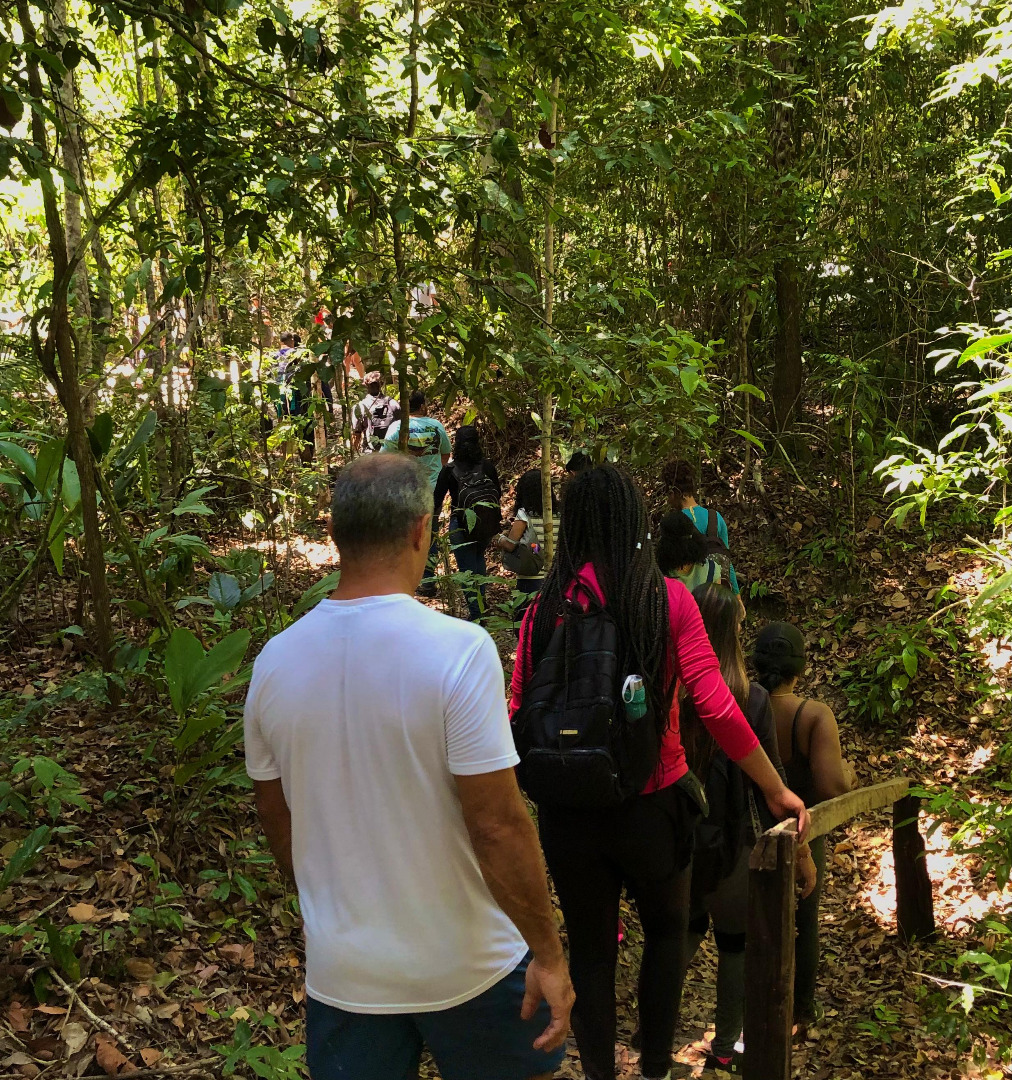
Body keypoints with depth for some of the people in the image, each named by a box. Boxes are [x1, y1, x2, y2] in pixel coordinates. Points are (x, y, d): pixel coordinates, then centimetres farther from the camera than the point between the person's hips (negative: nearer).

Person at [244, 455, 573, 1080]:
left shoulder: (275, 661, -5)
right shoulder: (459, 650, -22)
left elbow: (276, 817, 6)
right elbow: (497, 824, -22)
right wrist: (548, 953, -10)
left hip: (341, 968, 4)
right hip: (465, 965, -3)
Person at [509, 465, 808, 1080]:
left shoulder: (546, 609, -7)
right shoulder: (668, 599, -12)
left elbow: (519, 715, -8)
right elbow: (716, 707, -16)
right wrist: (777, 790, -7)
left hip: (569, 816, 1)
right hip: (651, 809, -1)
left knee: (590, 952, 19)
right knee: (667, 932, 26)